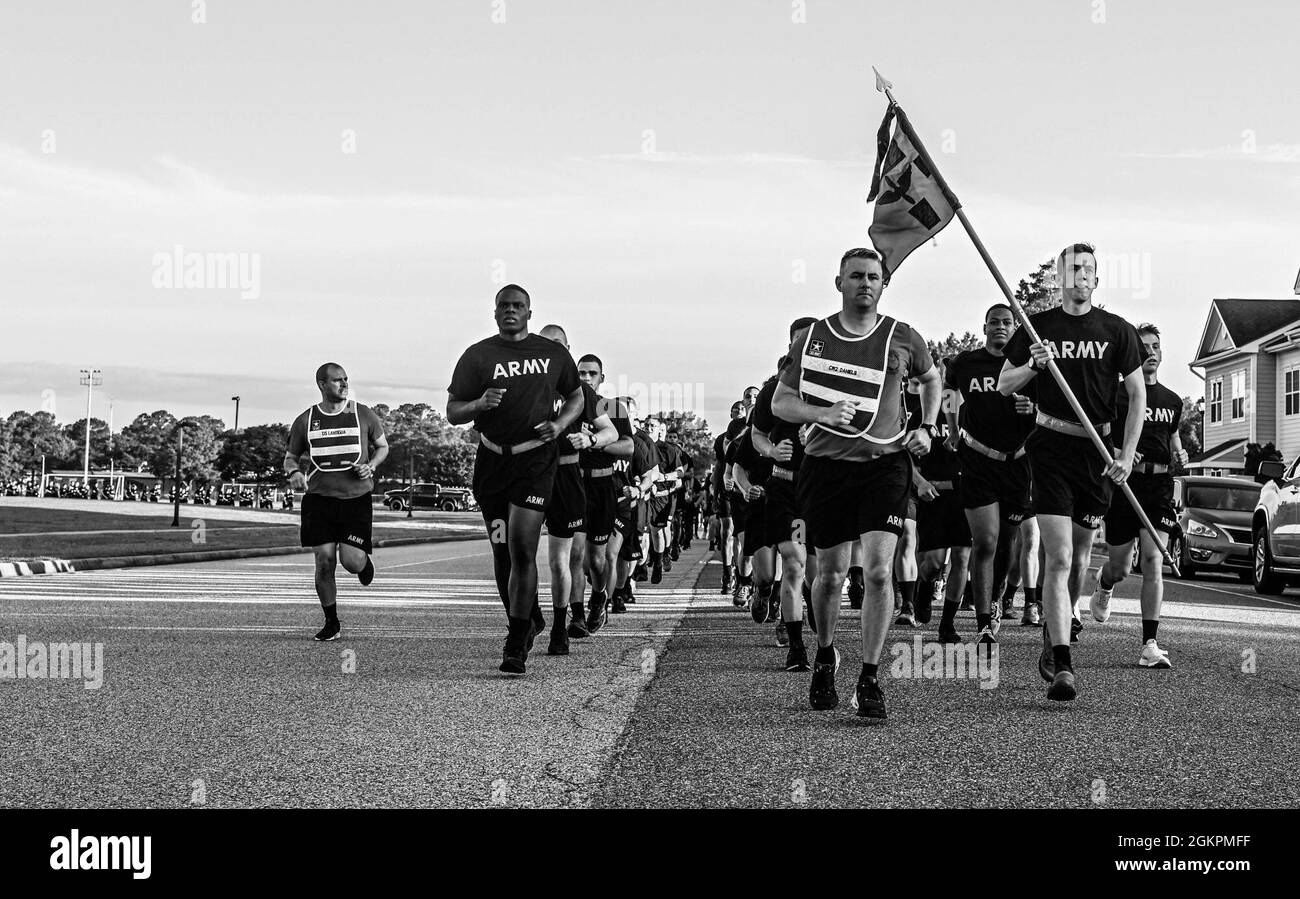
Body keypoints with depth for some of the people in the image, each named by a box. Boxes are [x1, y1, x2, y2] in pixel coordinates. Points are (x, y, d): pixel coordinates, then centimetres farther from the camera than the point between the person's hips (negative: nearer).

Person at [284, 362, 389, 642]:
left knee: (351, 561, -11)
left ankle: (365, 563, 30)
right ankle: (331, 623, 11)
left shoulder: (364, 415, 3)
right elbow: (290, 456, 16)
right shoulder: (305, 421, 5)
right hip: (319, 497, 1)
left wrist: (371, 466, -4)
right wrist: (293, 472, -7)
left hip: (356, 497, -1)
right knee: (324, 560, -6)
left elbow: (382, 446, 16)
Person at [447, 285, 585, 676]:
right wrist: (480, 404, -19)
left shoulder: (553, 354, 7)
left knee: (522, 551, -12)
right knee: (502, 553, 7)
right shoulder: (477, 355, 4)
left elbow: (577, 397, 20)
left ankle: (516, 645, -6)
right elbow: (452, 413, 2)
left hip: (536, 459, -1)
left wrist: (560, 423, -1)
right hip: (492, 461, 2)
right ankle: (529, 619, 31)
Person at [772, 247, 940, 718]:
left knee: (878, 570, -13)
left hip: (885, 466, -1)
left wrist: (926, 428, 8)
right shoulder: (810, 339, 2)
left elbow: (931, 379, 22)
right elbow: (780, 403, 4)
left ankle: (870, 677, -2)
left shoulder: (903, 338, 3)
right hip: (825, 465, 1)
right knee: (831, 574, 7)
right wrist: (823, 414, -14)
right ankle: (825, 654, 35)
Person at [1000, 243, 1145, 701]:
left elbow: (1137, 394, 5)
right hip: (1051, 445, -2)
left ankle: (1053, 639, 37)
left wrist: (1126, 455, -3)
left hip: (1096, 449, 2)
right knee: (1058, 557, -12)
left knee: (1079, 558, 12)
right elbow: (1003, 386, 10)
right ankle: (1062, 667, -15)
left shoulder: (1117, 331, 3)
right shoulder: (1037, 327, 3)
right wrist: (1033, 366, -10)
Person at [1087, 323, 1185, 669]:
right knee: (1121, 568, 5)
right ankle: (1102, 583, 46)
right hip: (1123, 483, -3)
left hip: (1160, 485, 3)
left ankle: (1150, 646, -11)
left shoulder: (1172, 401, 14)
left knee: (1153, 559, -12)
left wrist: (1179, 454, 8)